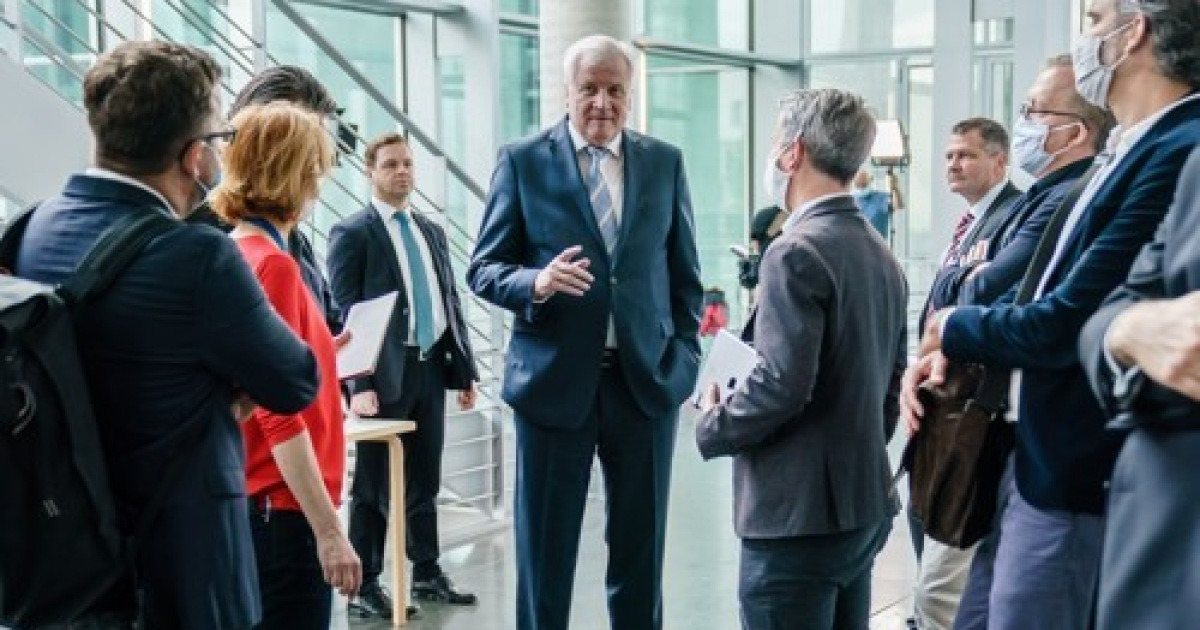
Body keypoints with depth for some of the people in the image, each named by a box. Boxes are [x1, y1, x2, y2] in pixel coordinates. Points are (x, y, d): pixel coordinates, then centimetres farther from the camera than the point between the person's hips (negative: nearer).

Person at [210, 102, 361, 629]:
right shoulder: (273, 265, -17)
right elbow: (280, 417, -21)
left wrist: (320, 355, 19)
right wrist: (329, 530, -20)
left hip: (248, 503, 9)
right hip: (282, 508, -9)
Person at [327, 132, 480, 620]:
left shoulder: (432, 231, 15)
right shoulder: (351, 233, -4)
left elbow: (451, 302, 16)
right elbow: (346, 314, -11)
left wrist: (465, 370, 11)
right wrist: (360, 384, -19)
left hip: (431, 368, 6)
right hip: (386, 374, -6)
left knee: (424, 483, 14)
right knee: (373, 487, 2)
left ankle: (428, 575, 25)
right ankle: (365, 587, 10)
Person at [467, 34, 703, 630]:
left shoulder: (665, 161, 7)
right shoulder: (522, 160, -1)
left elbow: (684, 273, 11)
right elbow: (484, 269, -1)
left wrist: (684, 355, 2)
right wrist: (538, 282, -21)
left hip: (646, 378, 2)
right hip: (554, 380, -2)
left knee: (641, 552, 12)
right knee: (545, 553, 8)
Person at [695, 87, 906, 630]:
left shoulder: (797, 251, -16)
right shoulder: (882, 255, 11)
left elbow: (781, 384, -24)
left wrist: (712, 426, -7)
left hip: (799, 512, -9)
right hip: (864, 503, 9)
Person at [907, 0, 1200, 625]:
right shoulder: (1134, 151, 10)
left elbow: (1065, 322, -25)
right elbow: (1042, 290, 13)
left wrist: (955, 328, -5)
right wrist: (944, 353, -2)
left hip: (1078, 480, -10)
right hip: (1044, 458, 10)